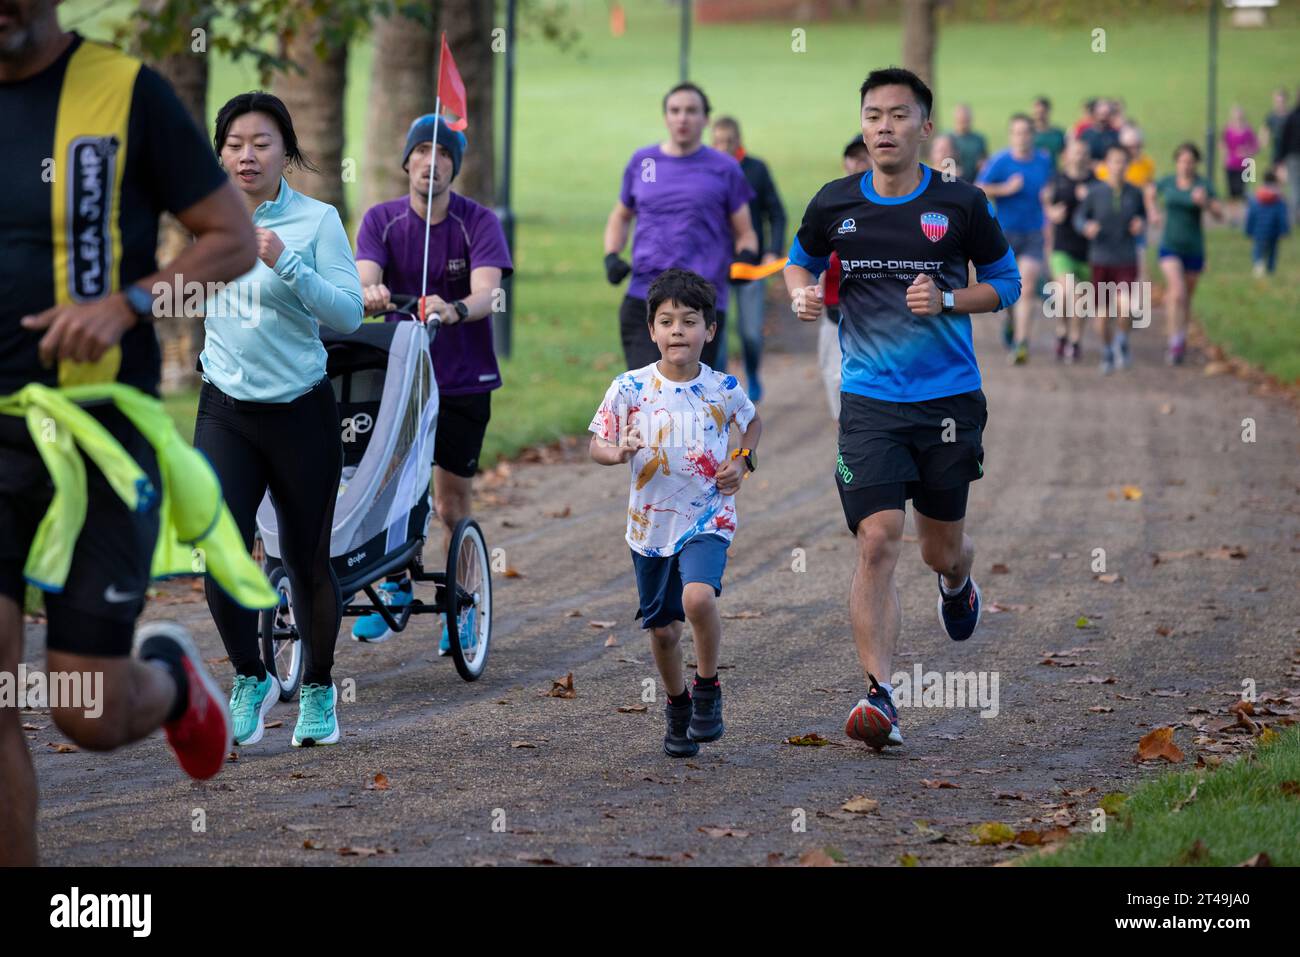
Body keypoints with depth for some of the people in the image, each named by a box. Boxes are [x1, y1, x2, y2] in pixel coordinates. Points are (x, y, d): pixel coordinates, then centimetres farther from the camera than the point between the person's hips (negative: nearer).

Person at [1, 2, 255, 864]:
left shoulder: (126, 91, -6)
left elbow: (234, 238, -3)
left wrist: (128, 303, -18)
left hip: (100, 437, -3)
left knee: (91, 716, 1)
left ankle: (169, 677, 37)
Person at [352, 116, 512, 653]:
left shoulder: (479, 222, -8)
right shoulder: (381, 220, -3)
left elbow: (487, 291, -24)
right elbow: (365, 278, -19)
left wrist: (455, 310, -46)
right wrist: (369, 294, -44)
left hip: (462, 379, -1)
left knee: (453, 504, 6)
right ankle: (395, 585, 8)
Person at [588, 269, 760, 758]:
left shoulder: (723, 388, -4)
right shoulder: (630, 388, -7)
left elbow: (753, 422, 17)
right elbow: (597, 444, -1)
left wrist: (743, 460, 0)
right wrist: (619, 451, -22)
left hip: (708, 519, -2)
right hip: (651, 524, 2)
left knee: (698, 597, -28)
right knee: (662, 629, 10)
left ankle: (707, 690, -4)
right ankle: (677, 706, 36)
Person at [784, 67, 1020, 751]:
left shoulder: (961, 204, -3)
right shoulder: (834, 205, 1)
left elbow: (1005, 282, 8)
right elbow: (799, 261, 20)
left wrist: (946, 300, -10)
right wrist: (802, 292, -3)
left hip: (949, 399, 0)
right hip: (869, 403, 0)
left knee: (943, 550, 12)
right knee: (878, 541, -15)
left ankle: (957, 586, 52)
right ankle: (878, 695, -15)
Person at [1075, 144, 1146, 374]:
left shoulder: (1134, 193, -1)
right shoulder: (1095, 192, -5)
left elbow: (1143, 215, 14)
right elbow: (1079, 217, 3)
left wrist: (1141, 225, -8)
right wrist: (1086, 228, -18)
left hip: (1127, 261, 0)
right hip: (1100, 260, 0)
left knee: (1125, 306, -20)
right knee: (1103, 312, 8)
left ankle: (1122, 340, 9)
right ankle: (1107, 351, 32)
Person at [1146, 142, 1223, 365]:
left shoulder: (1203, 185, -9)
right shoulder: (1167, 182, -2)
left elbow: (1219, 215, -16)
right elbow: (1150, 191, 21)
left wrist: (1205, 202, -34)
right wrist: (1154, 212, 6)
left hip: (1194, 250, 0)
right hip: (1170, 247, 0)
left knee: (1187, 298, 14)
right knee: (1177, 292, -21)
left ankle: (1181, 341, 36)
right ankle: (1176, 342, -19)